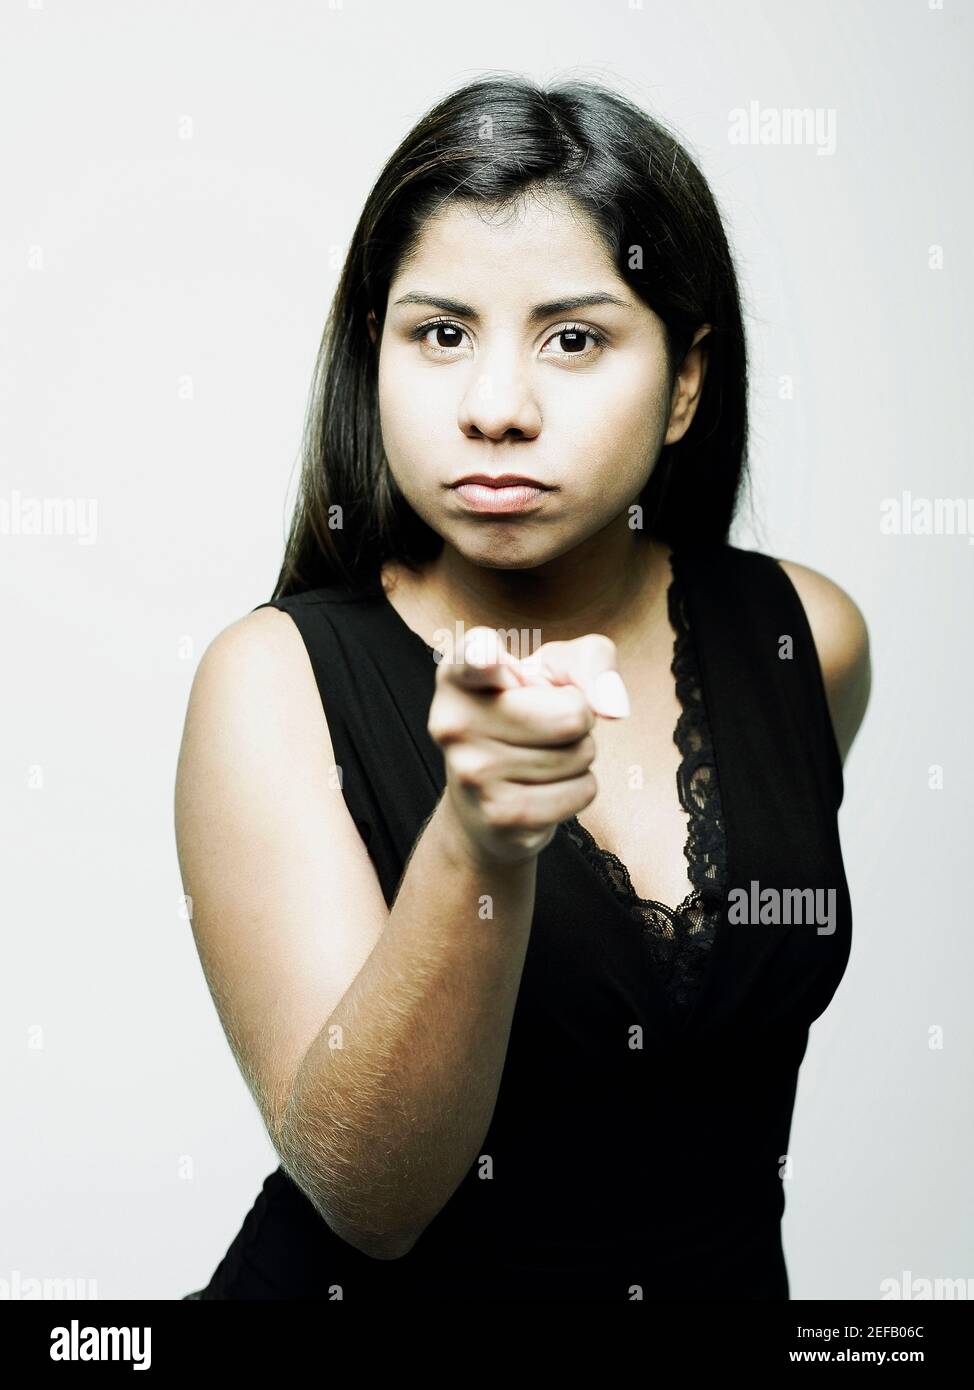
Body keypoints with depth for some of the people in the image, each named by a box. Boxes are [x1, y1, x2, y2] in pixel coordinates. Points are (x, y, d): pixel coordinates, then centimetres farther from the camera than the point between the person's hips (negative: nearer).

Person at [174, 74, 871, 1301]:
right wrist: (477, 849, -34)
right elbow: (363, 1192, -21)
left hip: (726, 1273, 3)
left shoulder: (806, 639, -5)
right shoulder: (276, 680, -14)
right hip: (371, 1287, -2)